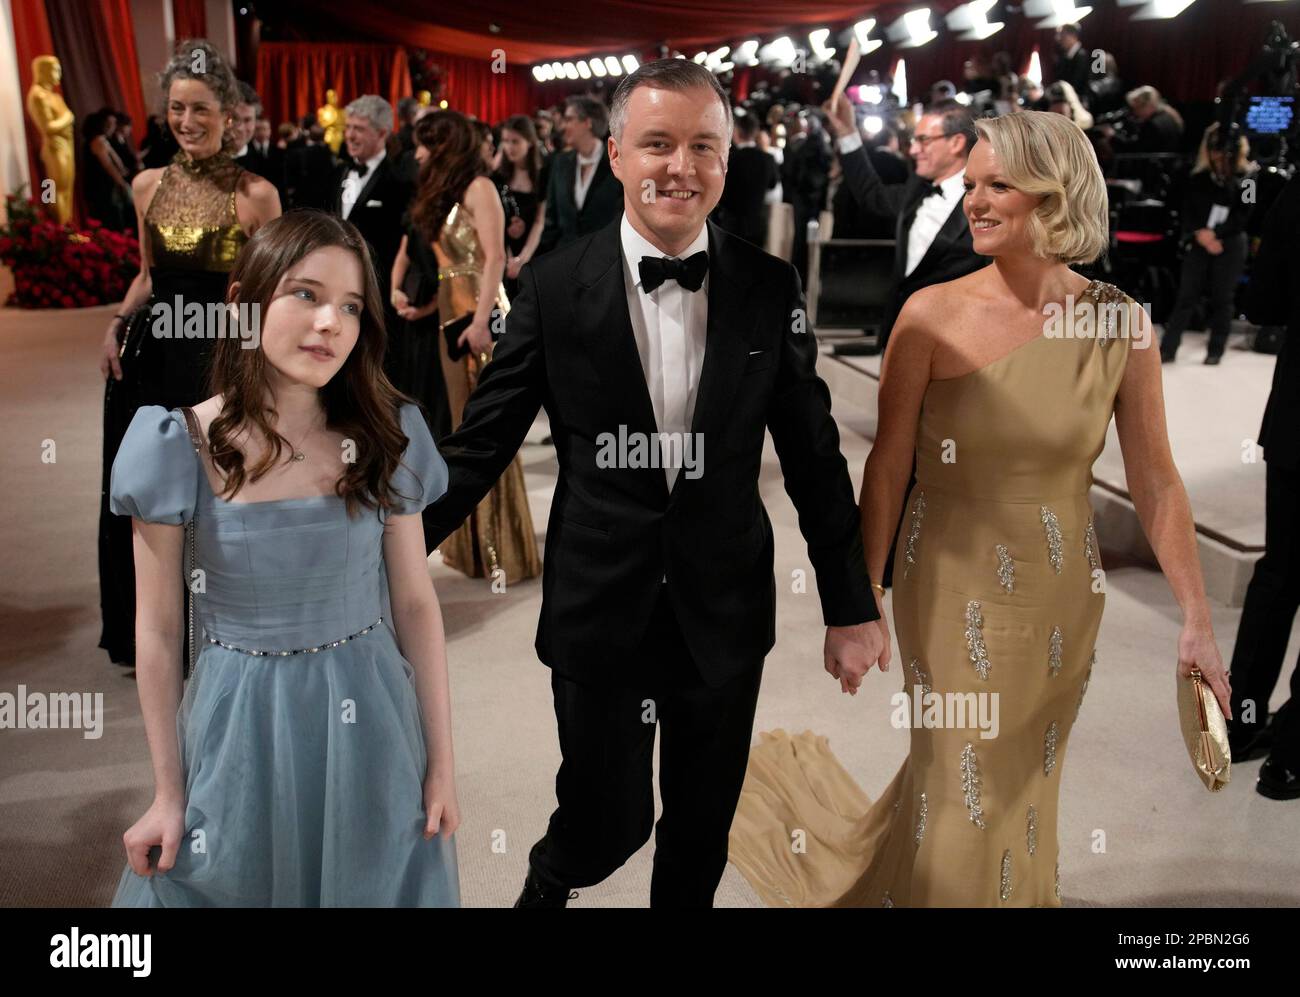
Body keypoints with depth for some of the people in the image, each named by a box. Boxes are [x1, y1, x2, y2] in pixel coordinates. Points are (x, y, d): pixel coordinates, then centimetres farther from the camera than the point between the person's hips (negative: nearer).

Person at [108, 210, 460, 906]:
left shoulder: (386, 435, -6)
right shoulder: (178, 445, -11)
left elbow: (415, 602, -1)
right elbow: (158, 630, -4)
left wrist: (441, 761, 1)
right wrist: (168, 793, 0)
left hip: (370, 729, 2)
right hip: (237, 731, -1)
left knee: (371, 886, 18)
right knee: (225, 884, 17)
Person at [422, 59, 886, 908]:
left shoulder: (771, 288, -4)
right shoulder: (555, 287, -8)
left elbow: (813, 454, 1)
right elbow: (480, 446, -4)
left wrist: (851, 605, 4)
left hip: (726, 611, 2)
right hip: (599, 608, -2)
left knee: (704, 831, 18)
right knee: (609, 823, 9)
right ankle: (548, 882, 44)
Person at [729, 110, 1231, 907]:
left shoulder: (1120, 323, -6)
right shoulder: (933, 315, -12)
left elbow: (1156, 481, -4)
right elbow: (887, 466, -9)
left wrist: (1197, 619, -5)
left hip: (1063, 591, 3)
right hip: (952, 586, -2)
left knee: (1027, 779, 20)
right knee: (962, 786, 8)